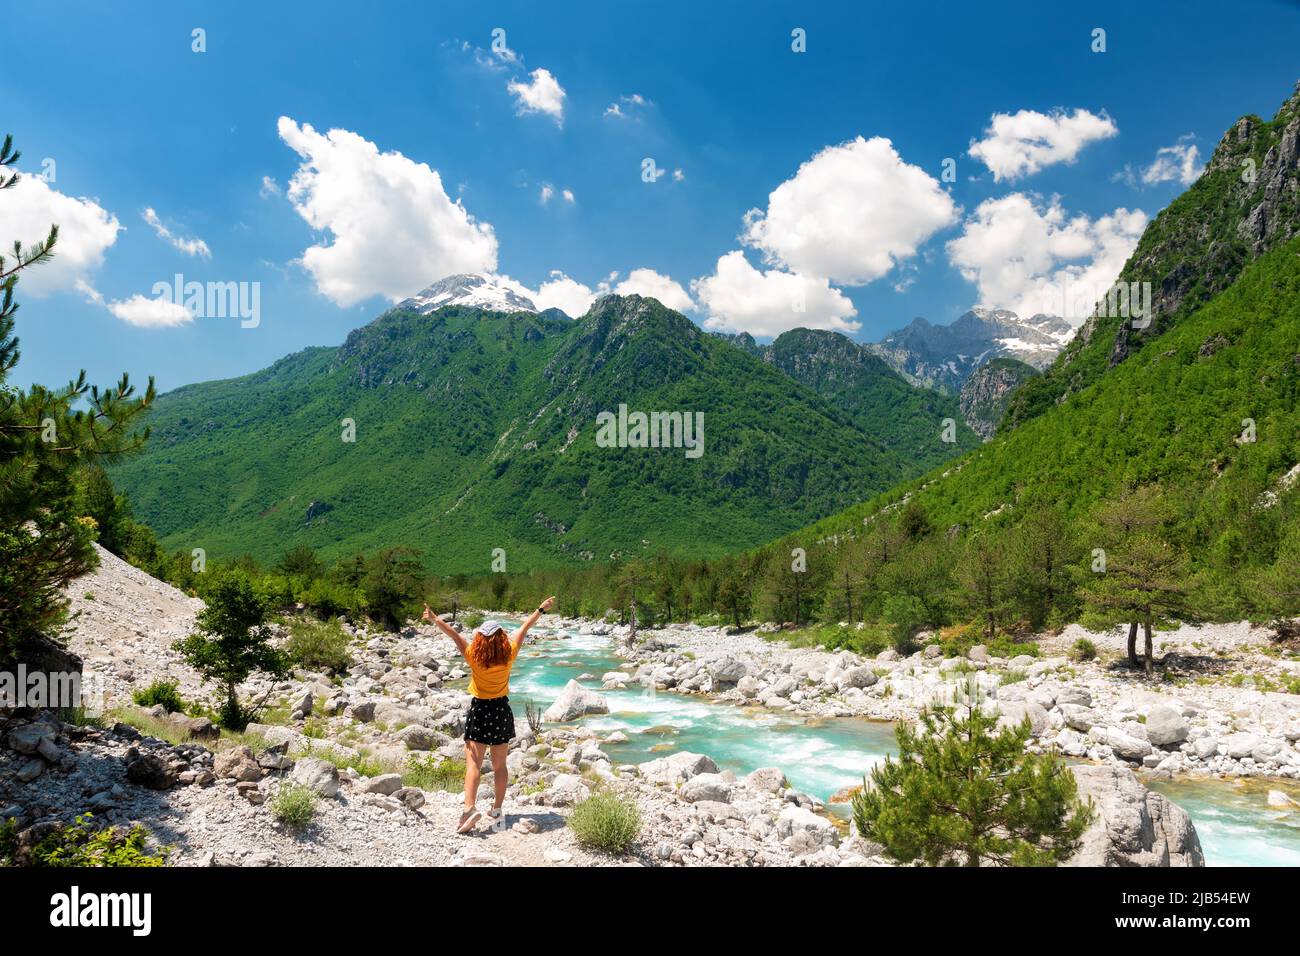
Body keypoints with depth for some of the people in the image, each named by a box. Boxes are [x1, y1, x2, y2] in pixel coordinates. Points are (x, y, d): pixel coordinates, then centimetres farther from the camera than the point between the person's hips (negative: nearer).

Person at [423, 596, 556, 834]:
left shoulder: (474, 657, -14)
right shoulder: (509, 655, -7)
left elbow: (454, 634, -18)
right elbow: (524, 629, 4)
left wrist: (435, 620, -19)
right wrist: (541, 609, 13)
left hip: (480, 710, -3)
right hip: (502, 710, 3)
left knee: (473, 762, -5)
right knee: (500, 765, 13)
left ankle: (470, 807, -21)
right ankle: (497, 809, 21)